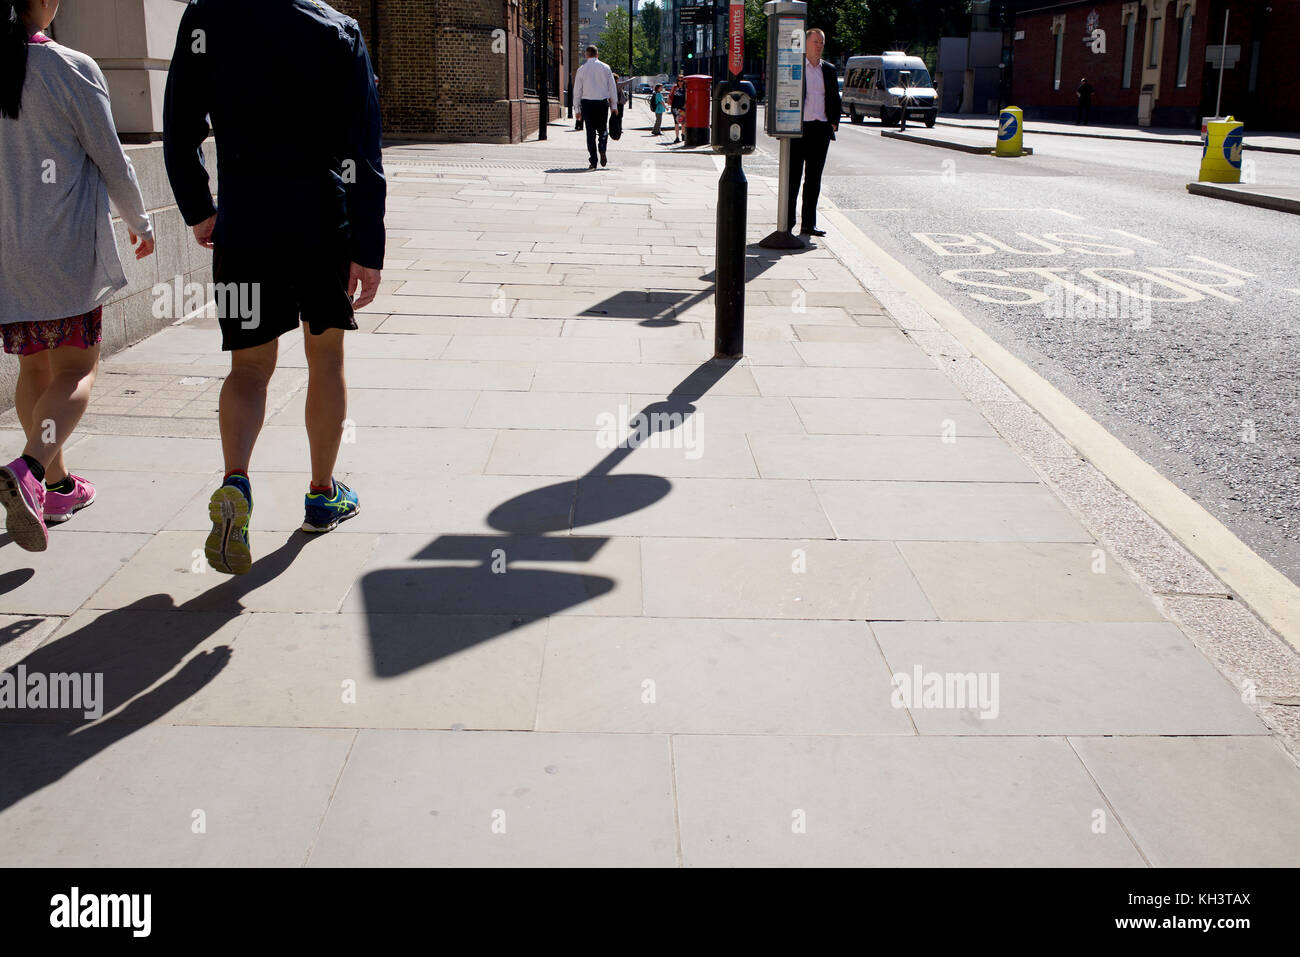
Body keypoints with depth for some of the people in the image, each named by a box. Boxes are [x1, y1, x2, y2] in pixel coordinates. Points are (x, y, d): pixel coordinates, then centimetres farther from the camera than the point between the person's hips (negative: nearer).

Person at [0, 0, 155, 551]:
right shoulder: (72, 70, -9)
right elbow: (112, 163, -4)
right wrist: (140, 223, 13)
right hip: (69, 250, -5)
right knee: (76, 369, 0)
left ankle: (56, 485, 25)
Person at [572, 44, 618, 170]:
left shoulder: (582, 69, 3)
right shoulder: (605, 67, 4)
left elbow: (577, 90, 4)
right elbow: (612, 87, 6)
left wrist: (577, 108, 8)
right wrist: (614, 105, 11)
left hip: (587, 103, 0)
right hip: (603, 102, 0)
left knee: (590, 131, 3)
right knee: (603, 129, 16)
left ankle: (593, 161, -1)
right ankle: (602, 152, -8)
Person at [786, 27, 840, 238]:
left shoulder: (829, 70, 14)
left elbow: (835, 100, 19)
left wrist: (834, 124, 7)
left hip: (821, 130, 4)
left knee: (814, 179, 6)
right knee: (793, 177, -1)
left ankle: (808, 223, 11)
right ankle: (787, 224, 4)